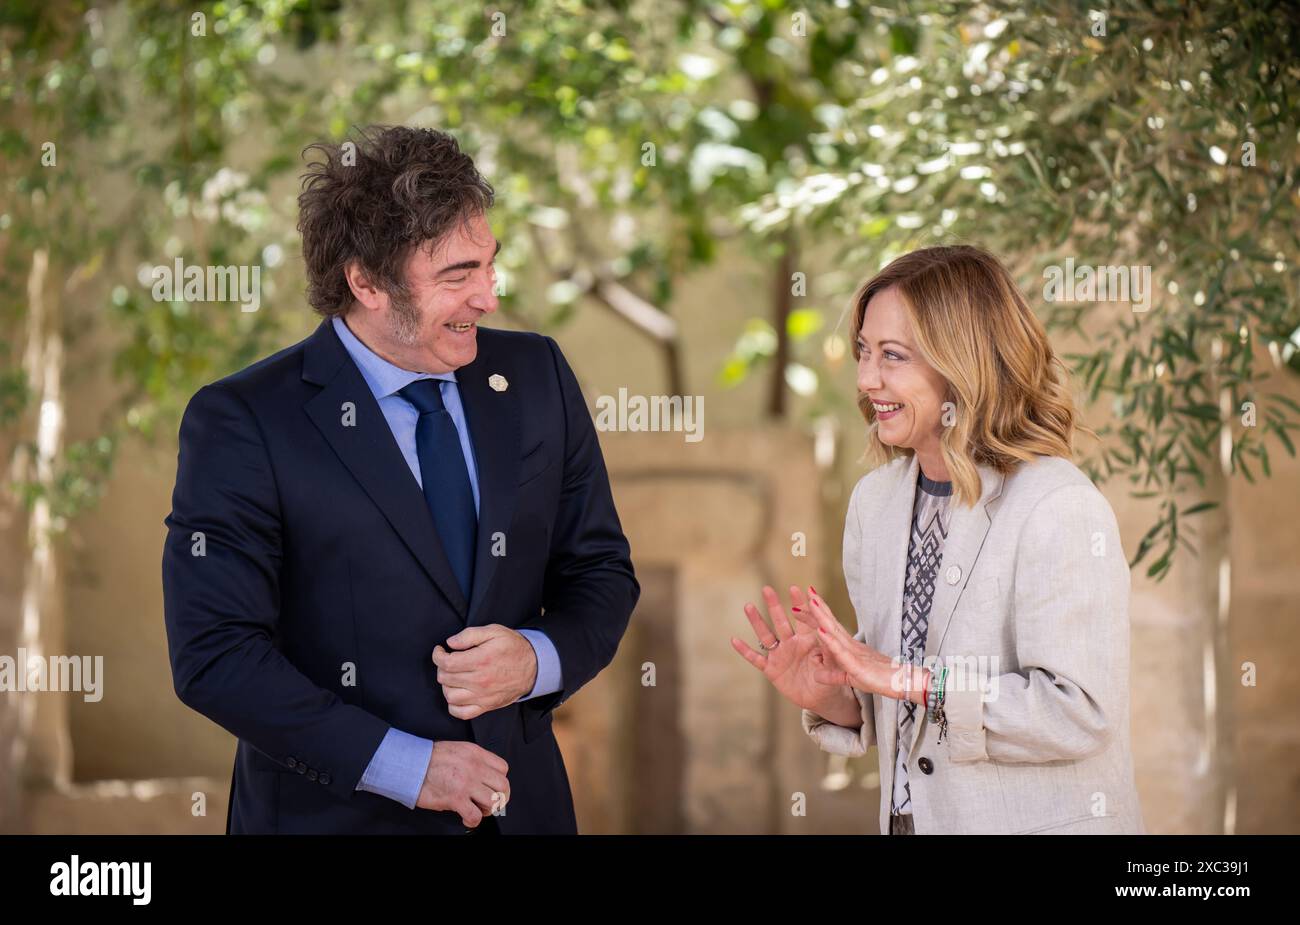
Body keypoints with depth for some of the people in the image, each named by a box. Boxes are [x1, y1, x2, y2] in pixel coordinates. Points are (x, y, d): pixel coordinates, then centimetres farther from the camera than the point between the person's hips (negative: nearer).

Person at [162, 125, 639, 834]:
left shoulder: (536, 376, -1)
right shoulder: (243, 424, -14)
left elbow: (601, 573, 6)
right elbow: (213, 654, -17)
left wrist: (538, 660, -14)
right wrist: (406, 765, -20)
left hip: (523, 804, 4)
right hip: (334, 813, -4)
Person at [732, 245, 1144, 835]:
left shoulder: (1061, 511, -17)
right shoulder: (874, 500, 5)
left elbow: (1080, 713, -23)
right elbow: (893, 704, 11)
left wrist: (909, 680, -23)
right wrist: (832, 701, -9)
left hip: (1041, 820, -6)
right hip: (910, 817, 6)